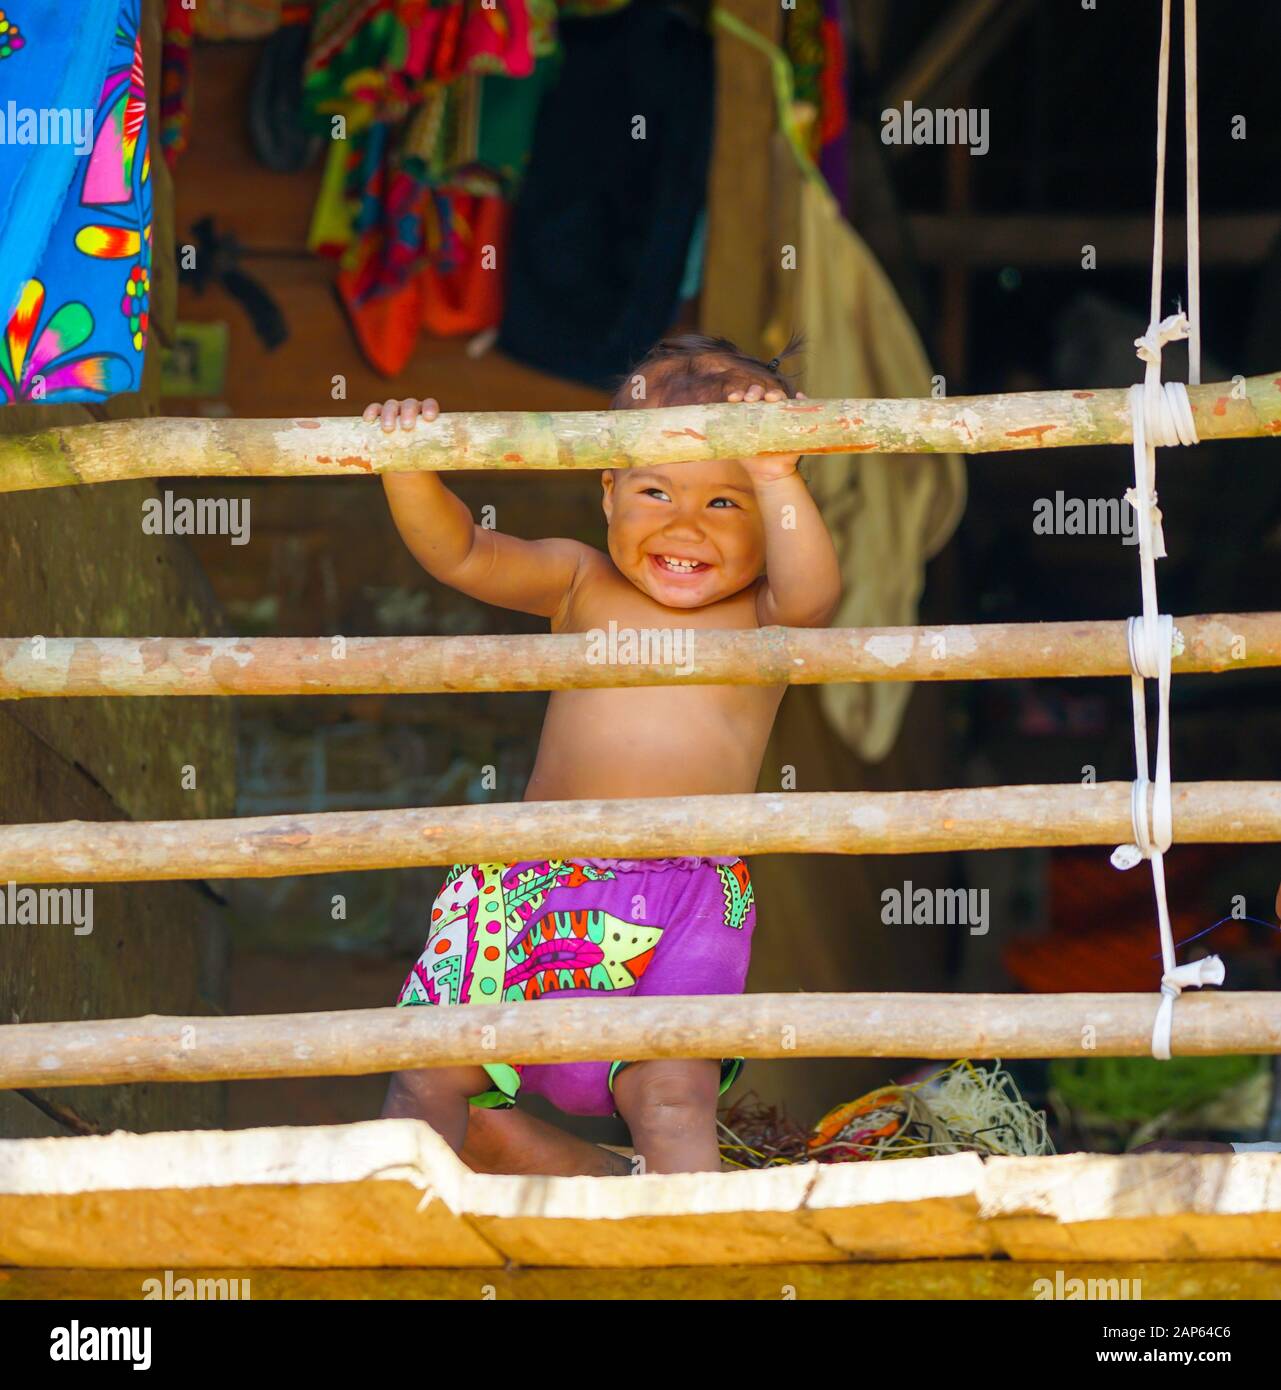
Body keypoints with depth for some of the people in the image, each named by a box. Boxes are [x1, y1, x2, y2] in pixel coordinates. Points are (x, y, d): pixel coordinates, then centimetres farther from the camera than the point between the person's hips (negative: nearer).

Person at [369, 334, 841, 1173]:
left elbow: (812, 591, -20)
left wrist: (775, 477, -32)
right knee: (431, 1076, 0)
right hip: (530, 889, 3)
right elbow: (462, 555, -2)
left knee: (673, 1091, -20)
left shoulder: (765, 618, 3)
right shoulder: (583, 589, 9)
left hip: (683, 907, -3)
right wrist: (410, 471, -20)